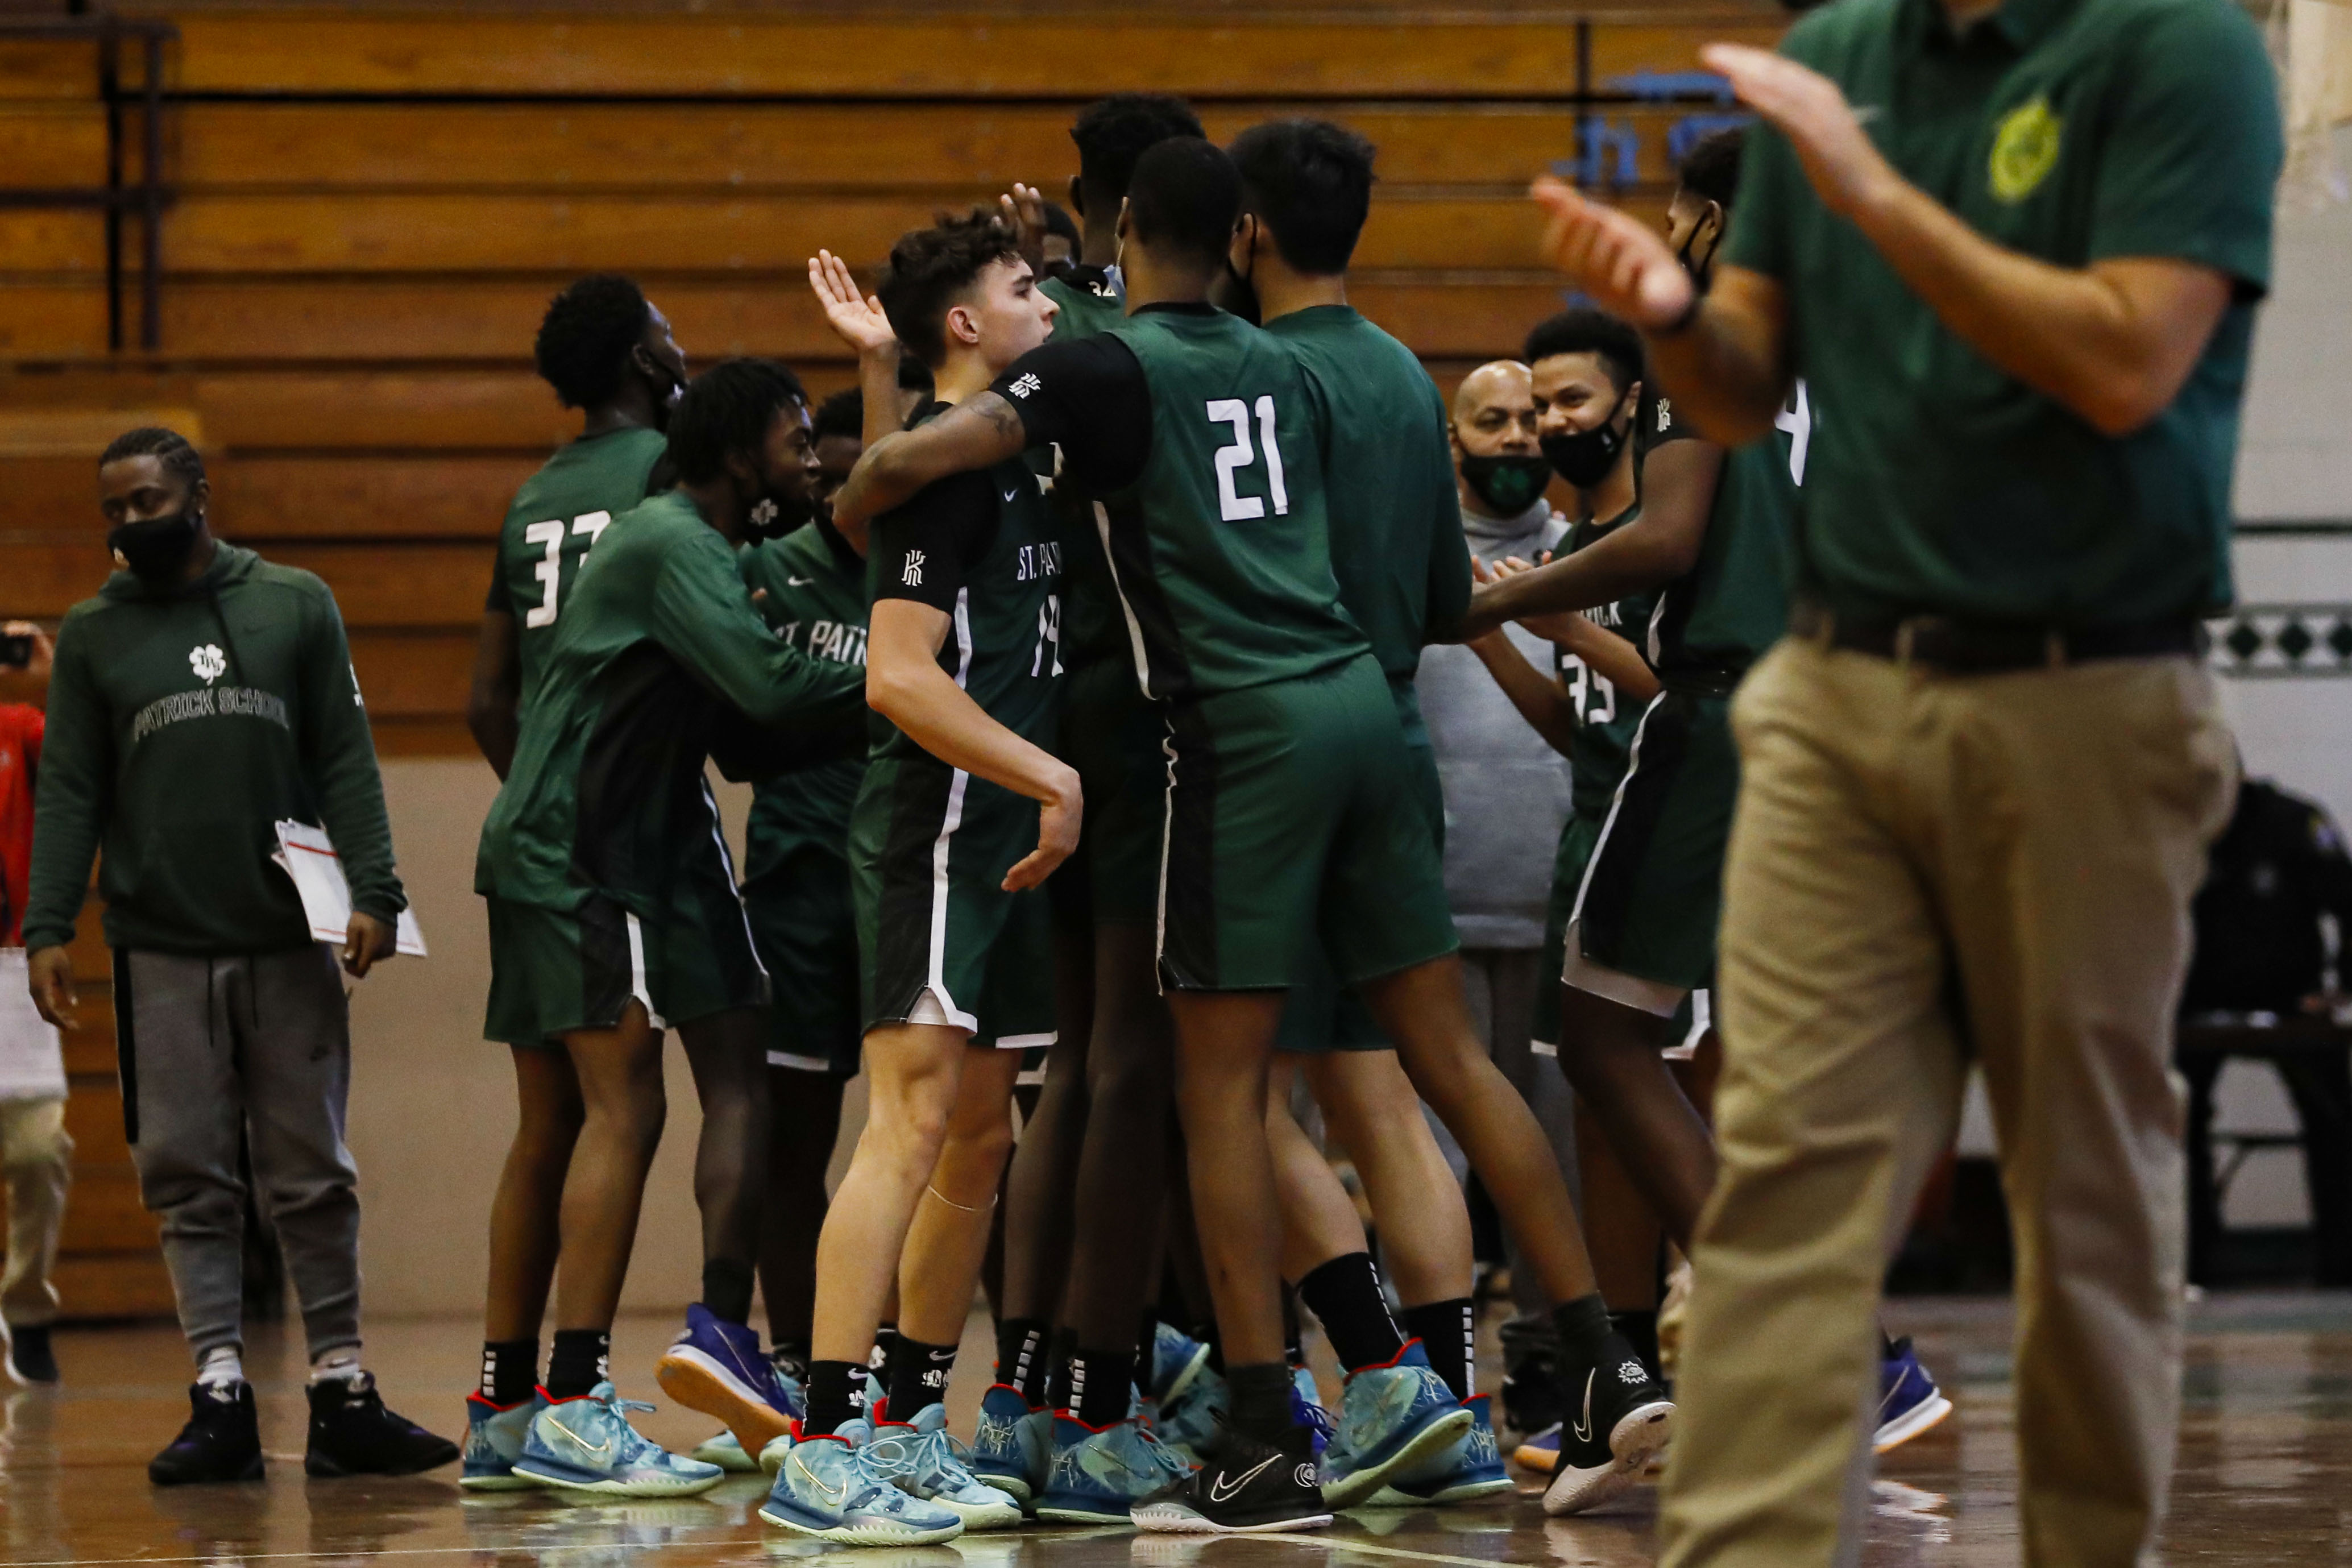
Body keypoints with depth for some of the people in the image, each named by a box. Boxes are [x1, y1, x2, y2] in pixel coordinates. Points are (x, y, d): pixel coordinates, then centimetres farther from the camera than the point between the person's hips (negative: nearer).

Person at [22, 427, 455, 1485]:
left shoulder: (296, 606, 9)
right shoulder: (93, 634, 10)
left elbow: (347, 763, 6)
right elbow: (68, 793, 7)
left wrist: (372, 891, -6)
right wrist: (45, 929, -4)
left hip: (292, 941, 0)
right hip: (163, 951, 0)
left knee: (314, 1177, 1)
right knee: (189, 1180, -2)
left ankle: (341, 1390, 5)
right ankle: (221, 1393, -1)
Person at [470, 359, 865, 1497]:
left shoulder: (681, 543, 20)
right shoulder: (673, 545, -12)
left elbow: (750, 742, 20)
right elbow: (772, 689, -24)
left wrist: (856, 718, 7)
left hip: (549, 856, 11)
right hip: (576, 860, -11)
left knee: (586, 1118, 11)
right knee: (626, 1108, -14)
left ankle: (519, 1413, 13)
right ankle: (573, 1412, -18)